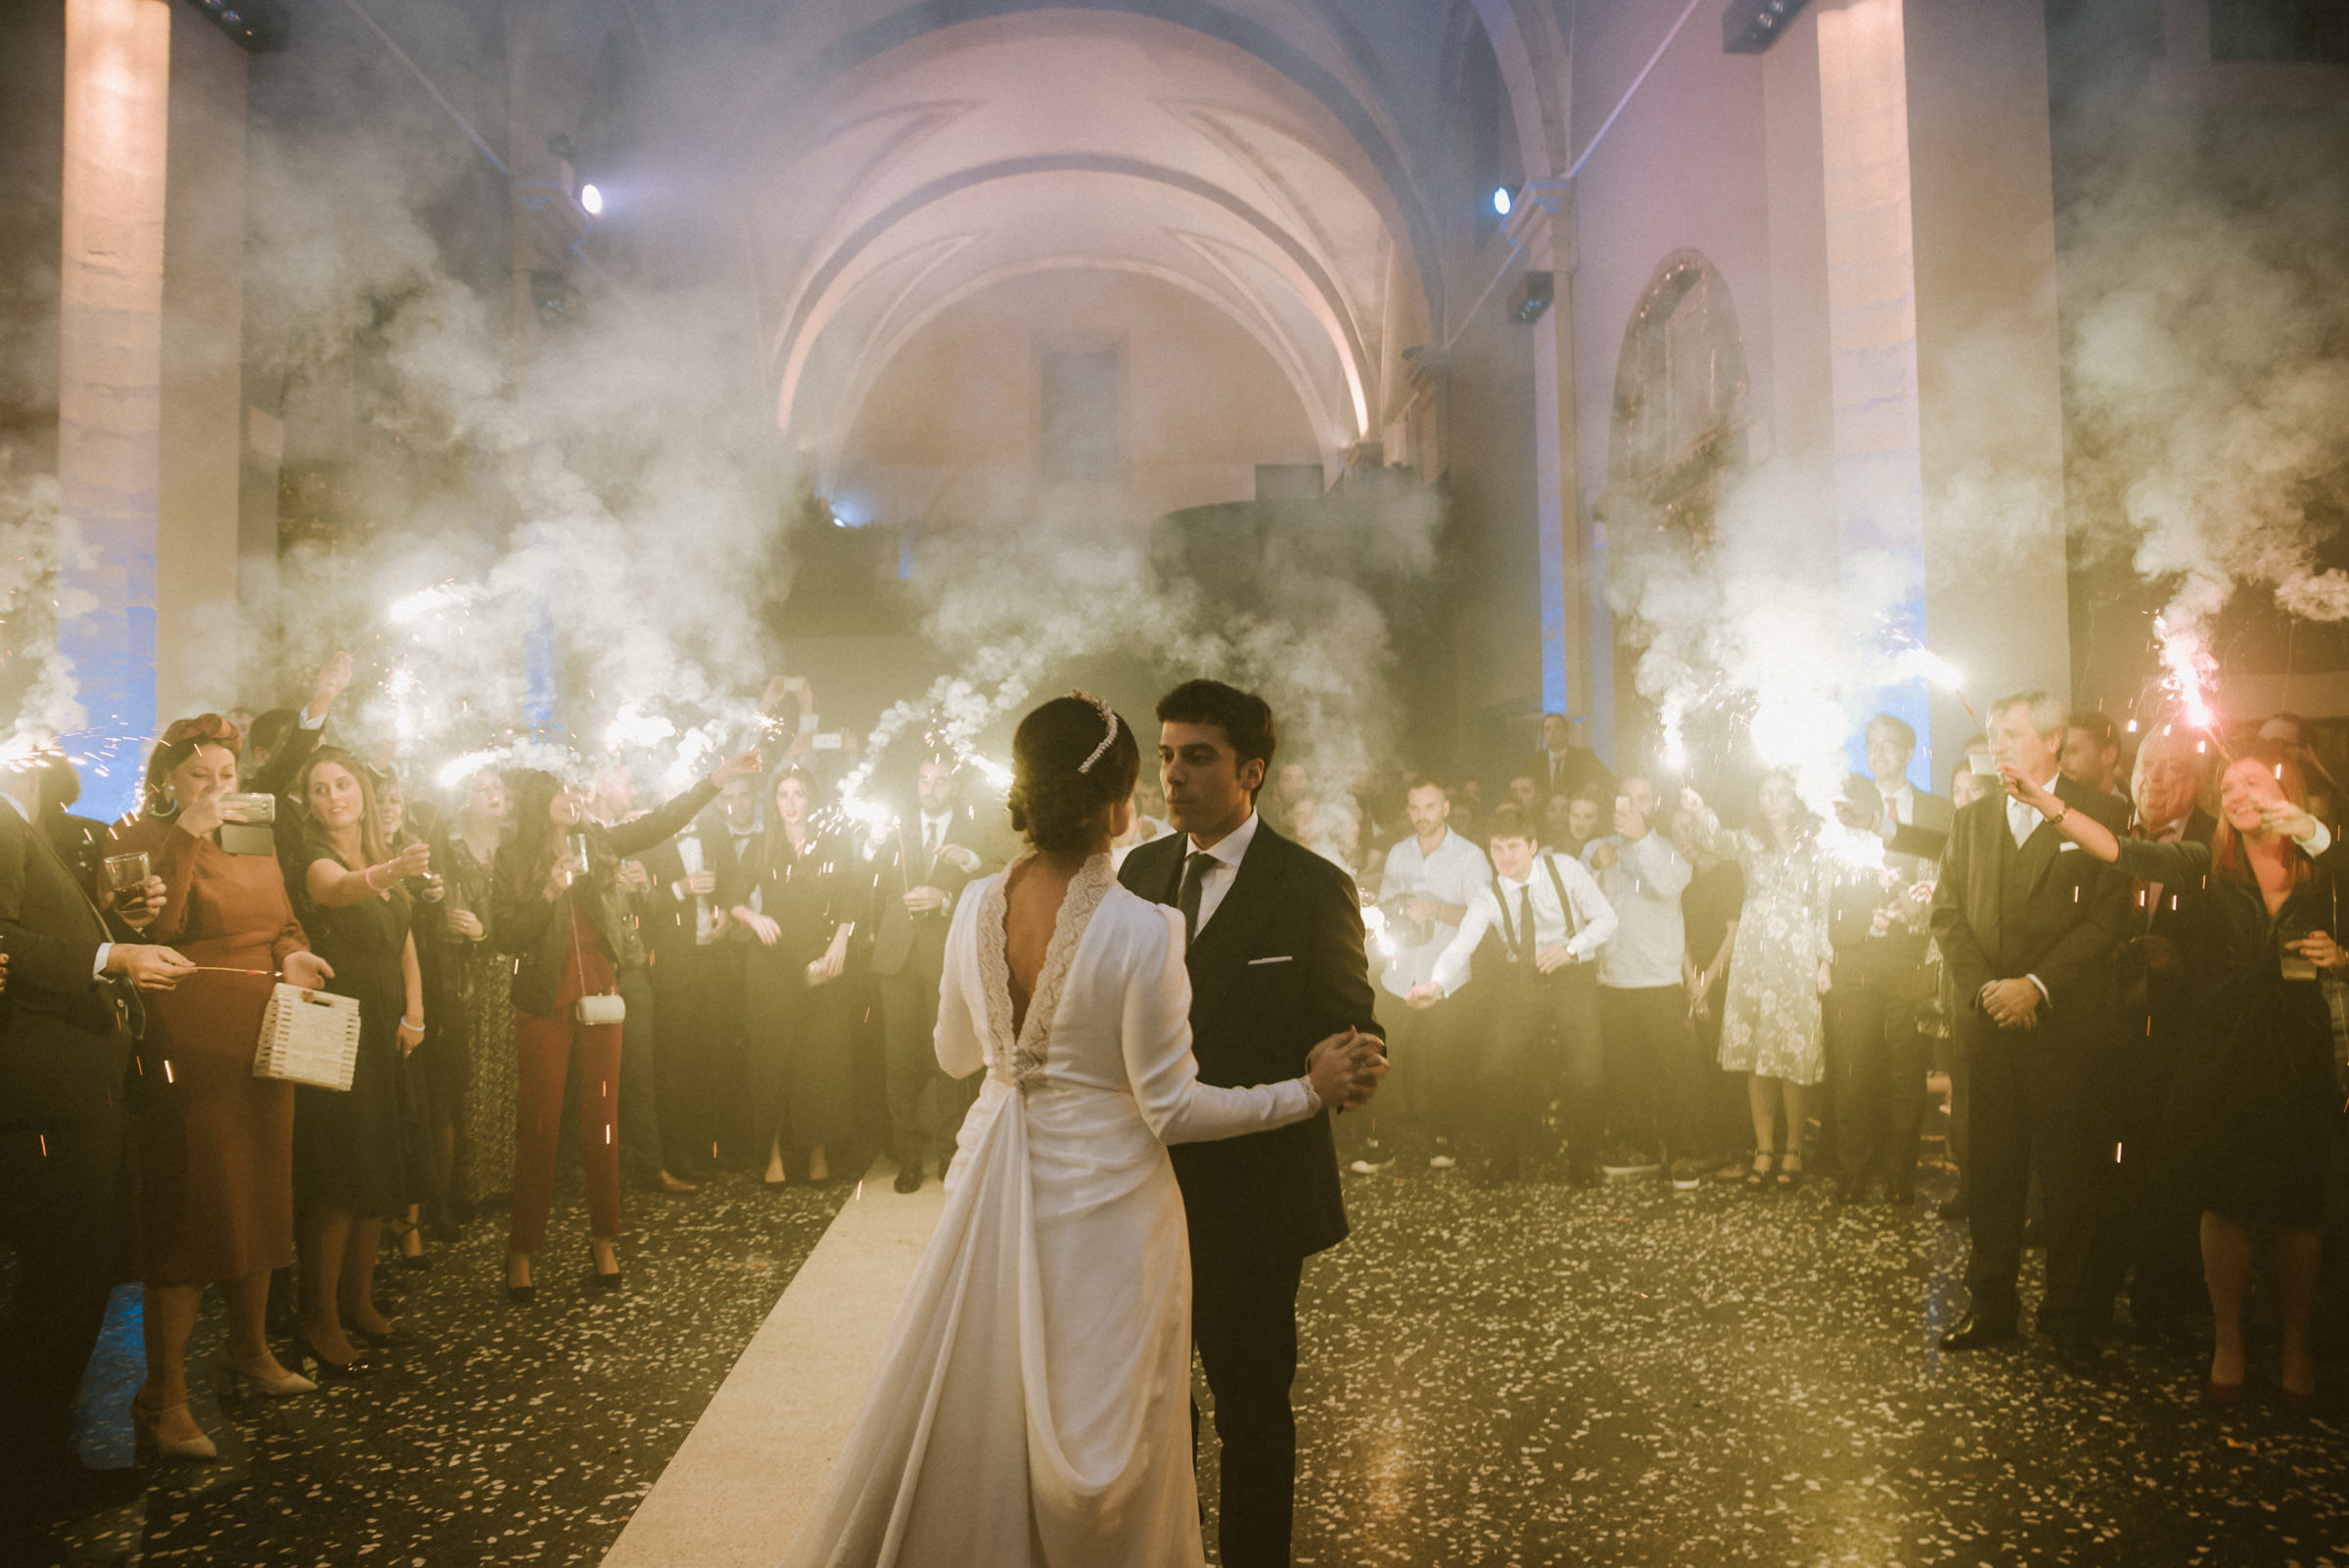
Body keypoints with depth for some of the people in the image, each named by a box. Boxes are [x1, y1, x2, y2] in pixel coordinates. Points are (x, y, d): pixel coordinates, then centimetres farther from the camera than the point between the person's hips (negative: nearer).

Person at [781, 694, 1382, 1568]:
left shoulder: (977, 906, -7)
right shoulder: (1141, 931, -23)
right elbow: (1172, 1110, -17)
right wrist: (1310, 1090, -10)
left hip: (996, 1188, 5)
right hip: (1100, 1198, -5)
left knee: (969, 1417, 23)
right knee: (1097, 1432, 15)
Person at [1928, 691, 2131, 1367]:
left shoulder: (2100, 815, 0)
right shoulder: (1972, 818, 13)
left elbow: (2108, 918, -7)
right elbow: (1947, 914, 10)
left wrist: (2036, 984, -13)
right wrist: (1983, 988, -4)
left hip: (2065, 1025, -4)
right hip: (1988, 1023, 4)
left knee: (2068, 1178, 4)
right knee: (1989, 1173, 8)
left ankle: (2067, 1317, 17)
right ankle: (1991, 1307, 19)